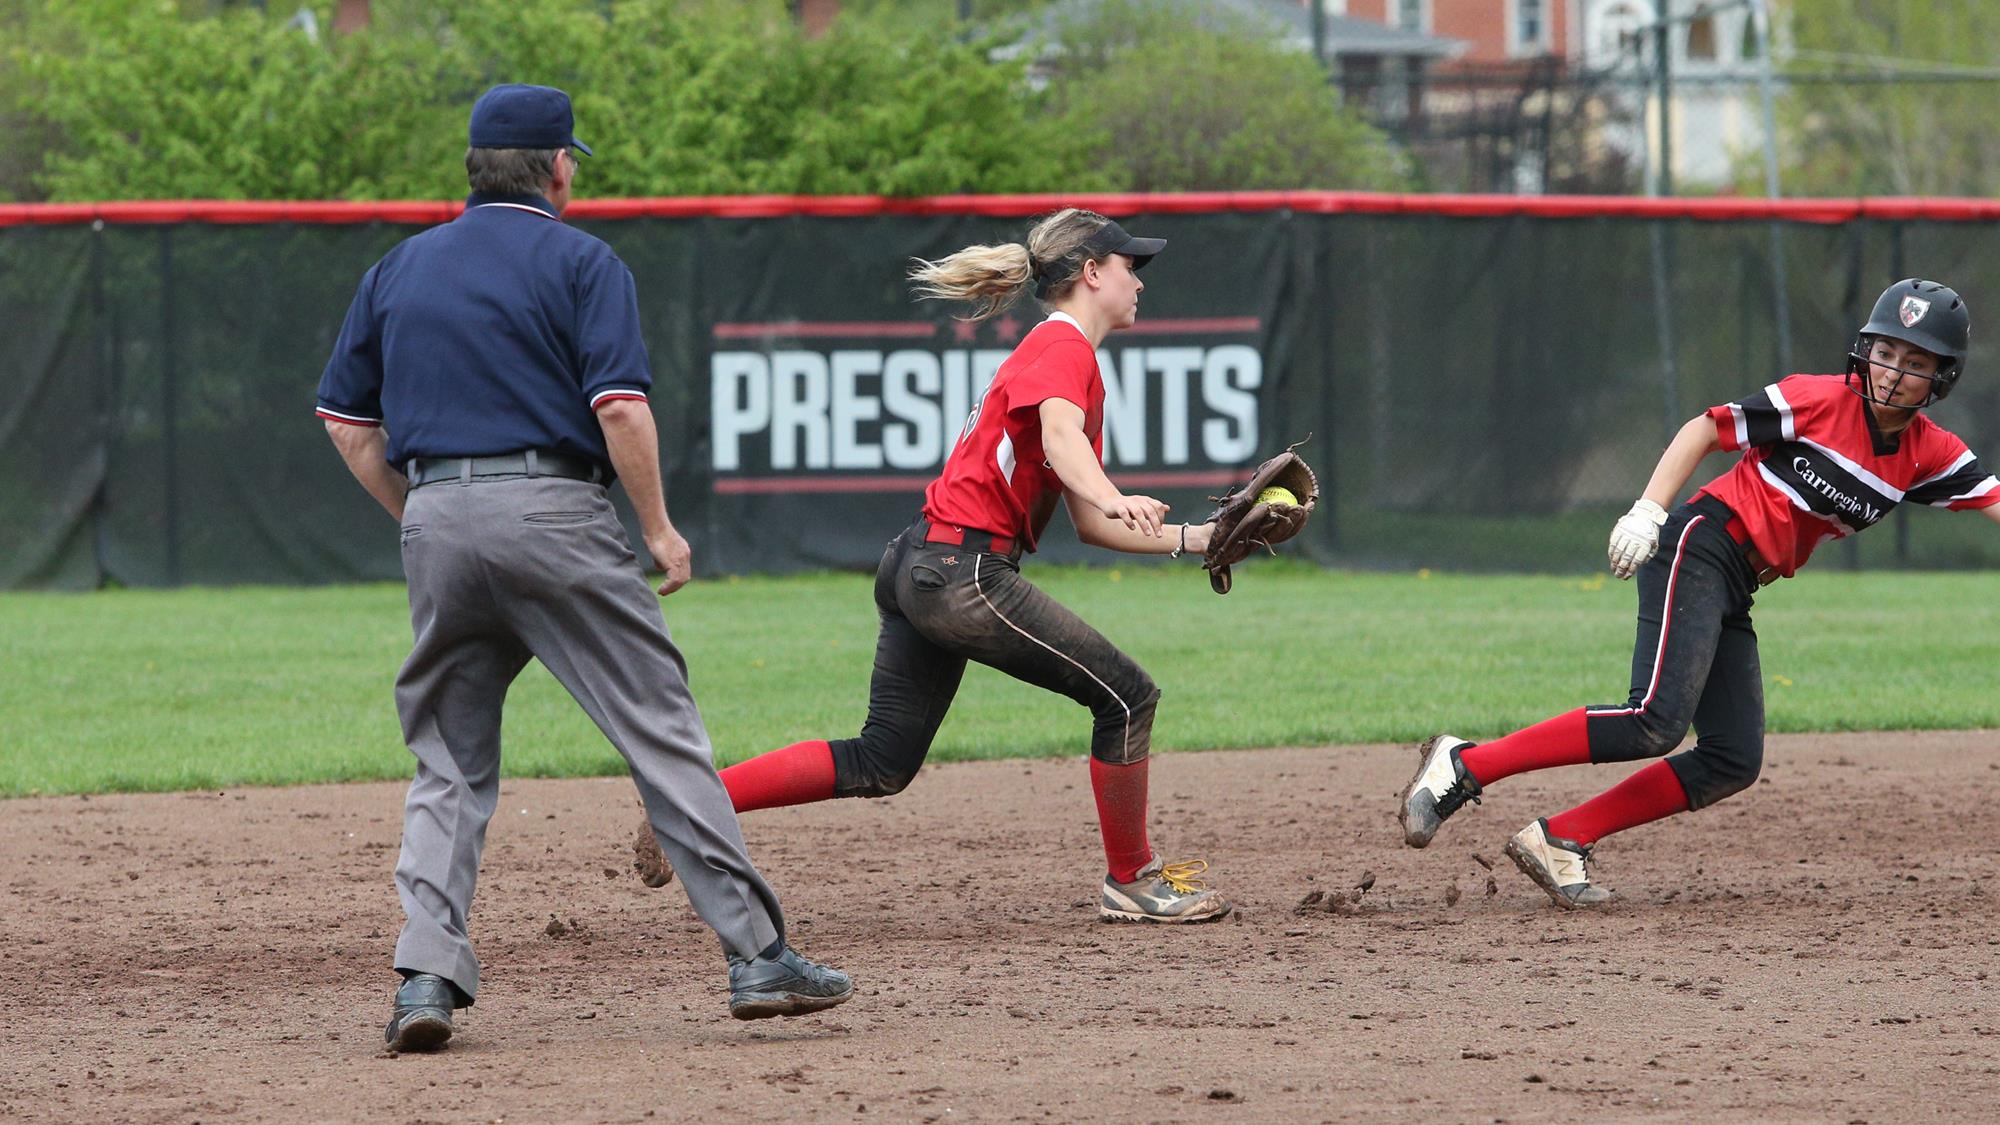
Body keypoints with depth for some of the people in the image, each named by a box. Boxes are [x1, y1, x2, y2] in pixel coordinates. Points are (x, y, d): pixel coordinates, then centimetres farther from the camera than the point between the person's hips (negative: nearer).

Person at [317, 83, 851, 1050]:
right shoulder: (579, 262, 1)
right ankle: (757, 957, -4)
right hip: (550, 512, -4)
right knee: (661, 733, -2)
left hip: (435, 523, 4)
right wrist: (659, 528, -3)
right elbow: (620, 403, -11)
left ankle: (426, 977, -4)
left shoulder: (399, 270, 16)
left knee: (450, 765, 11)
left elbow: (347, 421, 16)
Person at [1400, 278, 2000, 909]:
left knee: (1734, 761, -3)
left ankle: (1559, 841, -2)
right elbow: (1705, 430, -4)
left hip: (1735, 596, 7)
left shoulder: (1929, 454, 7)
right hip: (1699, 549, -7)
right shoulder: (1818, 402, -8)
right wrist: (1647, 512, -15)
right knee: (1656, 721, -24)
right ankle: (1464, 765, -20)